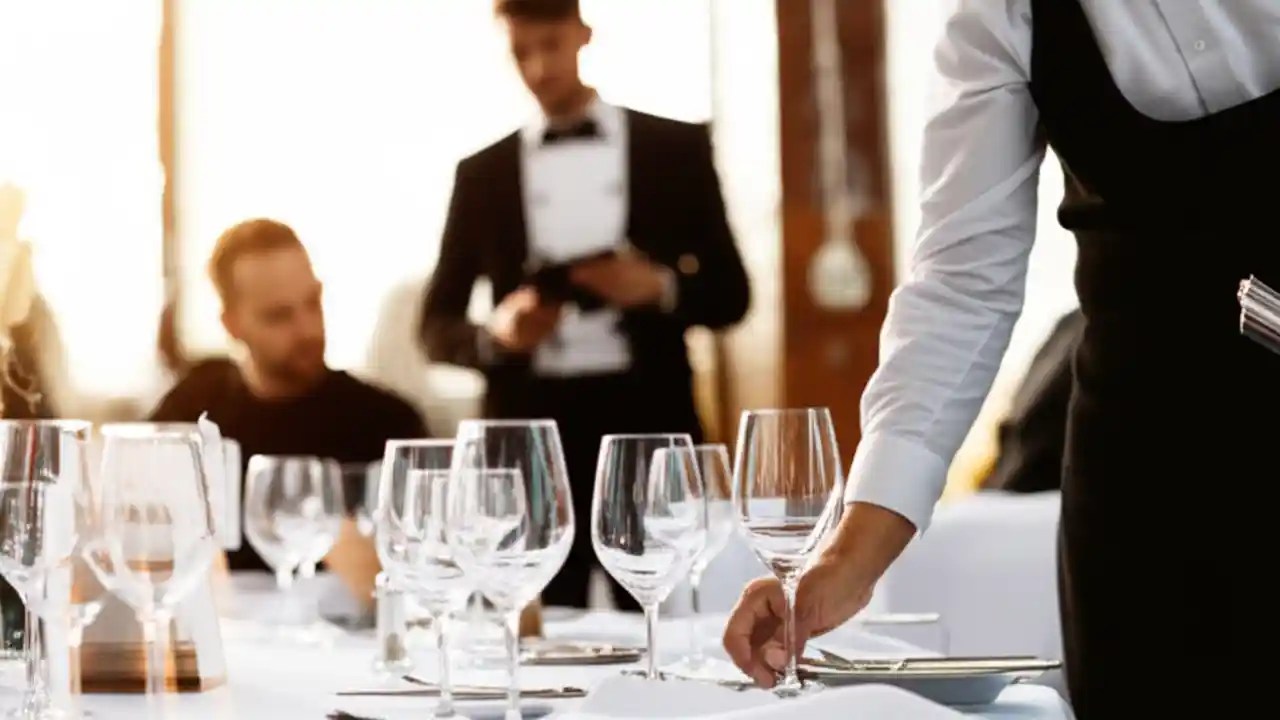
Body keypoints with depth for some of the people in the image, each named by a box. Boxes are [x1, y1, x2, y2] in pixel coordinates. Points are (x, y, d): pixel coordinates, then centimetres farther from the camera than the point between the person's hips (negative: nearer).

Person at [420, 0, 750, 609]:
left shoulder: (676, 149, 7)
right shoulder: (483, 173, 10)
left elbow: (730, 294, 7)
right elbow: (437, 326, 10)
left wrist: (661, 287, -13)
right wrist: (495, 334, -12)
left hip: (648, 430, -1)